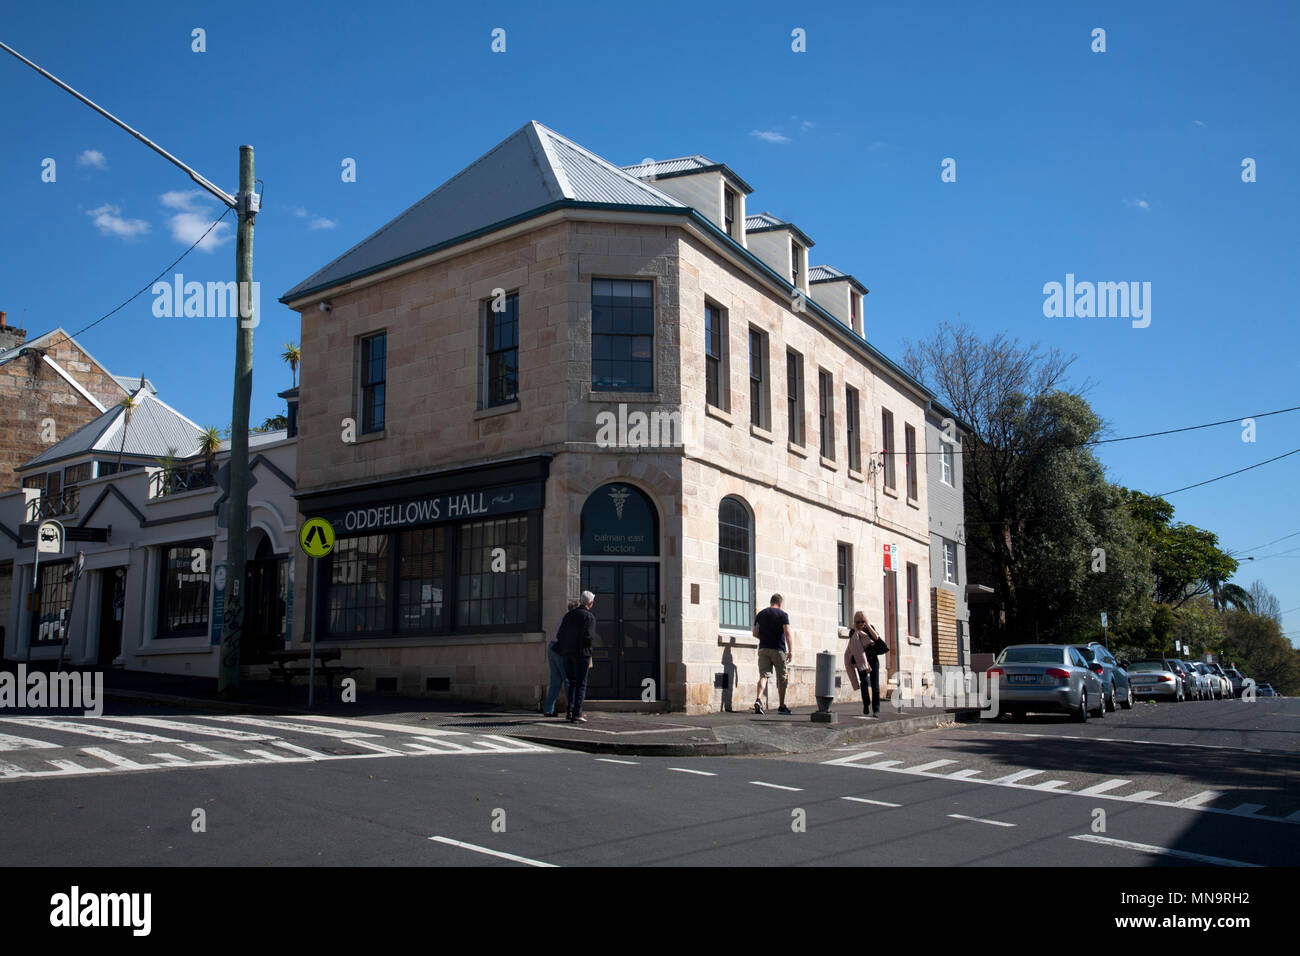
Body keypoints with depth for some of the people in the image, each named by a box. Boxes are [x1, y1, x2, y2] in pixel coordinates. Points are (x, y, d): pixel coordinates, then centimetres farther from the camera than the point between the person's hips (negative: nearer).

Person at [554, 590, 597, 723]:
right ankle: (577, 715, -5)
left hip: (567, 653, 6)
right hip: (581, 654, -6)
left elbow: (559, 635, 7)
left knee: (572, 682, 17)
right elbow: (589, 637, -18)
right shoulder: (589, 617, -8)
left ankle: (570, 712, 15)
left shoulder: (569, 615, 10)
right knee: (581, 684, 0)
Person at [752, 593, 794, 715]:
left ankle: (758, 699, -26)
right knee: (782, 678, 9)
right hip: (778, 650, -3)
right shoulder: (783, 615, -3)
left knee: (763, 675, -2)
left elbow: (755, 633, 12)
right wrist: (791, 651, -17)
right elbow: (788, 633, -13)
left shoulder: (760, 614, 10)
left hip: (763, 649, 3)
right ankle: (782, 707, 15)